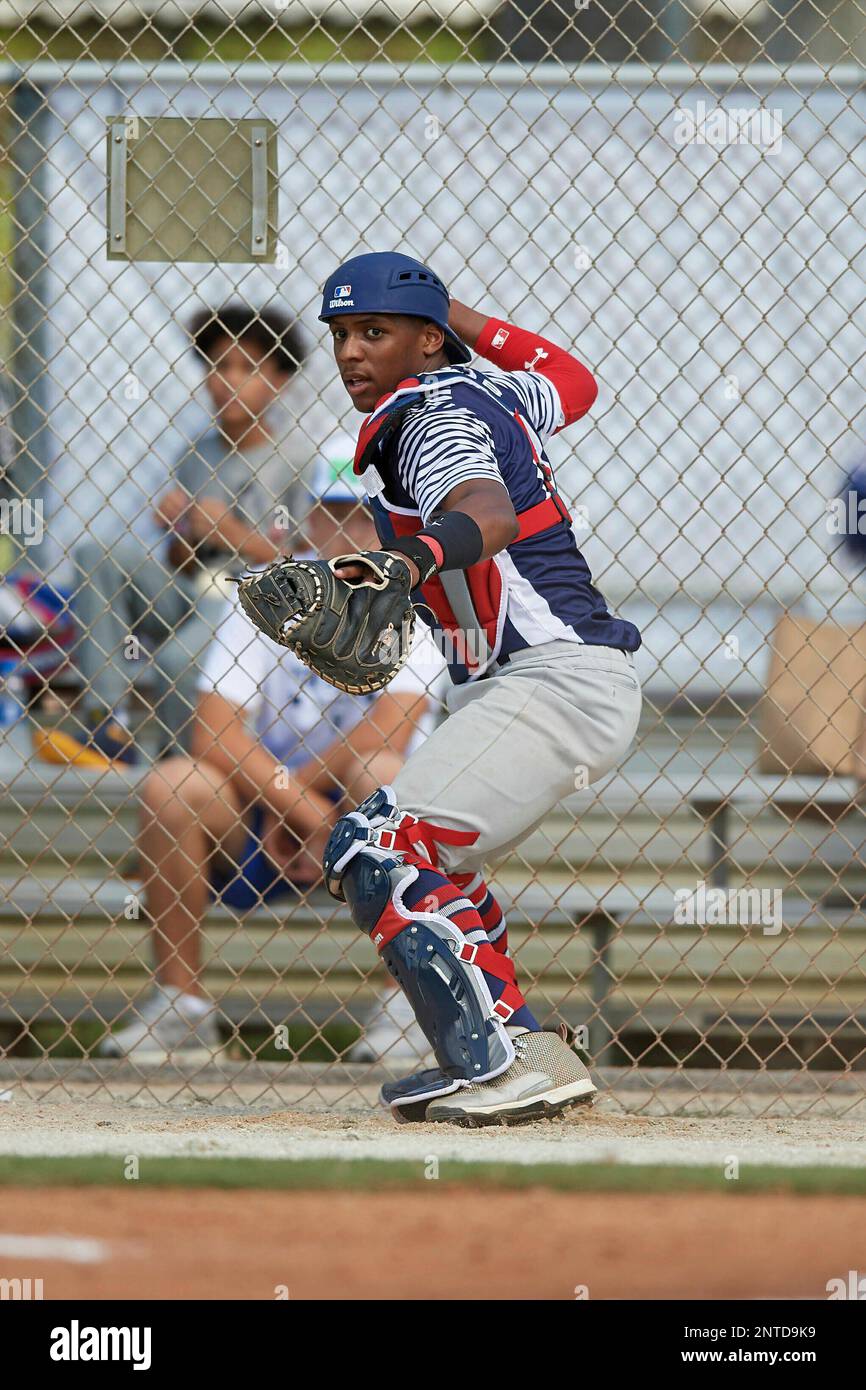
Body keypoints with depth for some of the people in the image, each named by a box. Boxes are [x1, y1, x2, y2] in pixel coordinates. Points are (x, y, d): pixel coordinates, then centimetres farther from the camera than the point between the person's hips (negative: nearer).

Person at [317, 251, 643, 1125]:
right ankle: (525, 1052, 22)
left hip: (551, 682, -11)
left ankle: (496, 1068, -28)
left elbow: (489, 511, -34)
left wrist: (426, 553, -54)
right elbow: (573, 384, 37)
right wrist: (469, 322, 41)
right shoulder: (483, 394, 15)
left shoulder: (434, 416, -12)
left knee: (373, 853, -20)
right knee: (431, 857, 26)